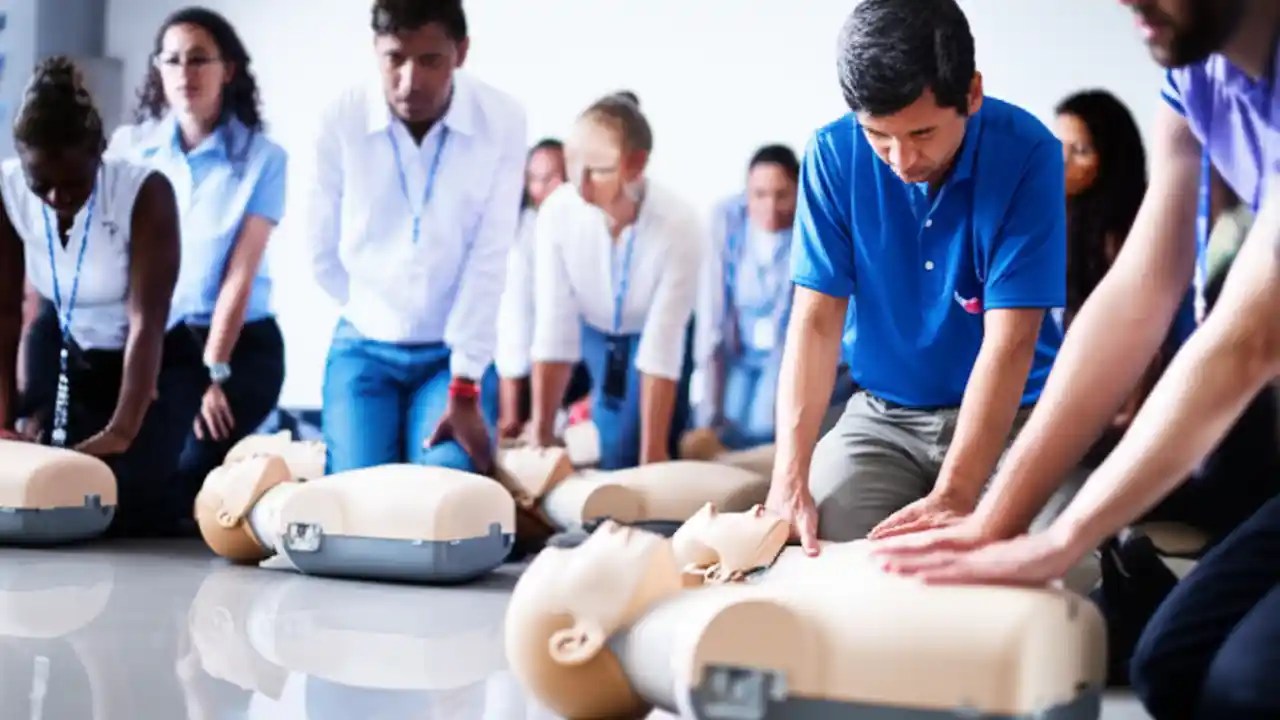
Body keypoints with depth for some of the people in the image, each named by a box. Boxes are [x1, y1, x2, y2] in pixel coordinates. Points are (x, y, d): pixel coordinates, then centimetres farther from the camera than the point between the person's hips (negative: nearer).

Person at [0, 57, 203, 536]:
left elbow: (147, 322, -32)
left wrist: (121, 432, -39)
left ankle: (192, 503, 16)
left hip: (154, 362, -3)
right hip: (61, 354, 4)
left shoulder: (145, 192, -29)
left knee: (127, 501, -17)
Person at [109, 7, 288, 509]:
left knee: (178, 479, -21)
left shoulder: (262, 157, -6)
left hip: (239, 346, -3)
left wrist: (213, 373, -15)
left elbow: (240, 275, -10)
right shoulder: (128, 147, 3)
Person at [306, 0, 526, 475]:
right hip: (363, 348, 1)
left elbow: (489, 260, -16)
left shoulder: (501, 121, -14)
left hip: (456, 350, -1)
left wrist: (465, 389, -18)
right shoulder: (342, 120, -12)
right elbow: (323, 253, -1)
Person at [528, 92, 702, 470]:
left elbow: (660, 348, -31)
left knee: (625, 467, -9)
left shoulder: (679, 224, -35)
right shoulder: (557, 211, -29)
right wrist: (542, 434, -21)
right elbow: (554, 329, -23)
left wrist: (652, 454, -27)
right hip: (593, 336, 2)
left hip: (662, 338, -2)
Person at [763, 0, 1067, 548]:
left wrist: (951, 496, -31)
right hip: (882, 415, 2)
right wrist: (789, 479, -25)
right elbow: (816, 320, -12)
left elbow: (1009, 342, -22)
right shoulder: (833, 155, -11)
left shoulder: (1026, 155, -19)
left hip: (1012, 414, -2)